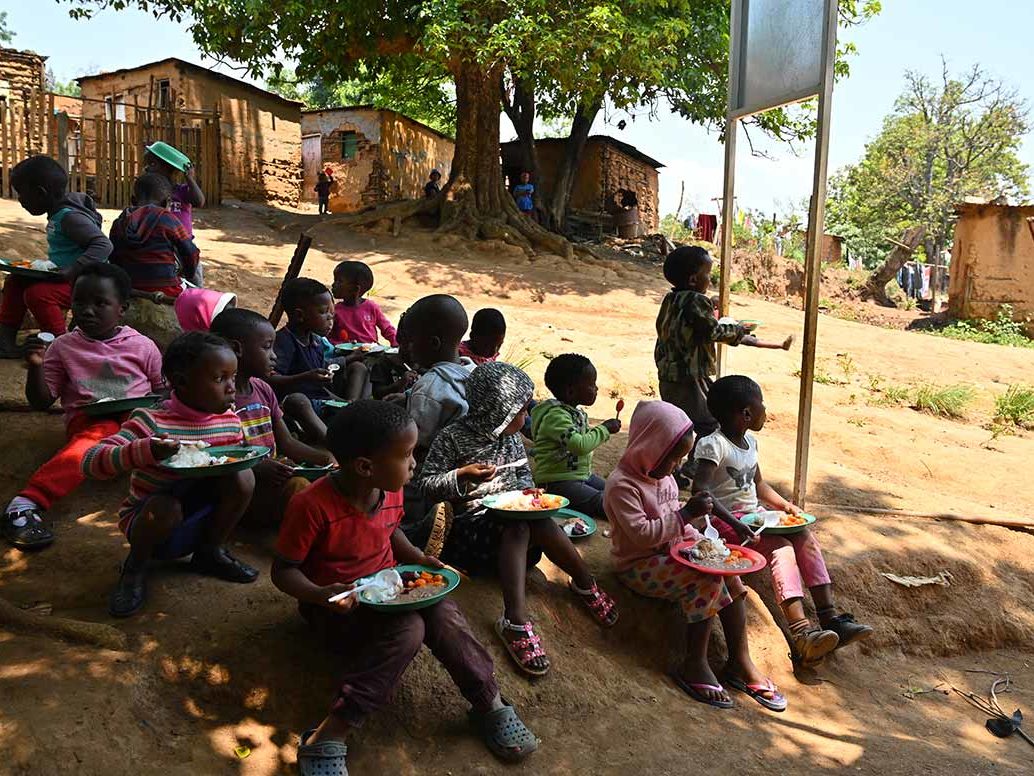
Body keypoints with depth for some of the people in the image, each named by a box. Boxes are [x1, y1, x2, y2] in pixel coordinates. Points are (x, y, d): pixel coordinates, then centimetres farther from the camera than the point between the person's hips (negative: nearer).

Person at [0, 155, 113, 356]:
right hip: (62, 277, 11)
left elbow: (103, 245, -30)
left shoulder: (70, 217, -20)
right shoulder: (56, 213, 10)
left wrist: (73, 270, -36)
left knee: (37, 293, -28)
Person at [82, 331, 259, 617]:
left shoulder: (230, 422, -6)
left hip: (200, 522, 4)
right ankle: (135, 569, -3)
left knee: (243, 477, -20)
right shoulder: (151, 422, -22)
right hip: (148, 519, -4)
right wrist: (145, 451, -46)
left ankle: (210, 552, 5)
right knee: (165, 505, -37)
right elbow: (91, 462, -30)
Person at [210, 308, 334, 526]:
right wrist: (258, 468, -26)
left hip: (276, 474, 8)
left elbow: (286, 442, 16)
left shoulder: (263, 389, 15)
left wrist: (325, 458, 0)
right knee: (297, 486, -32)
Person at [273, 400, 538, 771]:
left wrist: (416, 558, 1)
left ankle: (490, 706, -8)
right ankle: (327, 738, -30)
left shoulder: (391, 491, -4)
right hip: (338, 603, -6)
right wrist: (321, 595, -35)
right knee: (407, 629, -32)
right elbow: (283, 570, -17)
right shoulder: (312, 506, -26)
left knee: (444, 613, -21)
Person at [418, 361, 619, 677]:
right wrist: (461, 477, -24)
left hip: (513, 513, 5)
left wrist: (526, 491, -2)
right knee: (517, 527, -34)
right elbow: (425, 484, -9)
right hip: (470, 523, -5)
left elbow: (524, 475, 20)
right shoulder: (452, 439, -11)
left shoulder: (510, 437, 8)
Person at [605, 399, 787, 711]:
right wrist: (686, 514, -26)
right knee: (708, 580, -25)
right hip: (638, 565, -8)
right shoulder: (622, 485, -20)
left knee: (728, 573, -10)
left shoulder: (661, 476, 7)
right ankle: (694, 665, -14)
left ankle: (740, 662, -3)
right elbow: (642, 534, -27)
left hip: (669, 553, 8)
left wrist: (697, 540, 0)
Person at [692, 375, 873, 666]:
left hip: (755, 514, 9)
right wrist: (733, 522, -34)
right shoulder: (713, 445, -17)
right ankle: (802, 634, -34)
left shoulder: (750, 441, 13)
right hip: (728, 520, -9)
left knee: (806, 538, -9)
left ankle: (830, 618, -8)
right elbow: (700, 489, -28)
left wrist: (783, 504, 8)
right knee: (782, 549, -26)